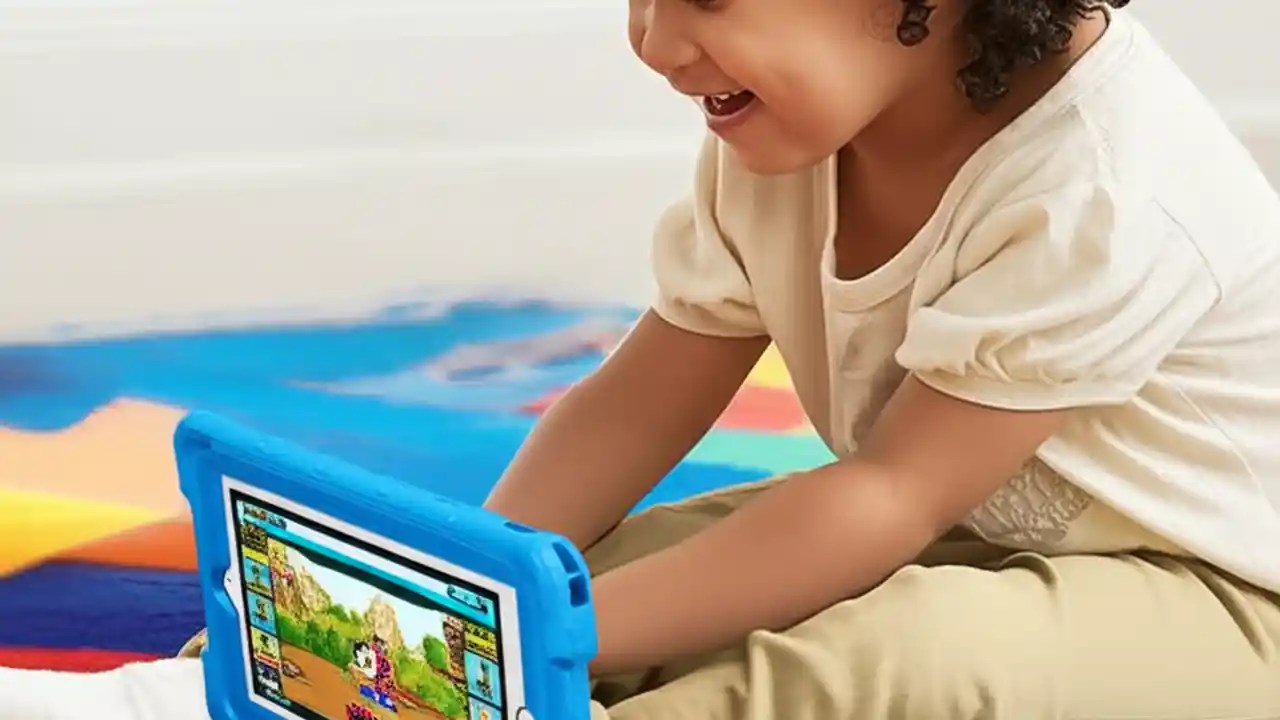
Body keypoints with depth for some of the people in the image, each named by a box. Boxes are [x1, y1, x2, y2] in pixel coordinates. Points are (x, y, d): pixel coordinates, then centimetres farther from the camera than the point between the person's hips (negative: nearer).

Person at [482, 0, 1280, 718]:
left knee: (893, 655, -36)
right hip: (971, 541, 7)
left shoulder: (1101, 185, -32)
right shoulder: (774, 127, -8)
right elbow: (639, 406, -4)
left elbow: (898, 494, -31)